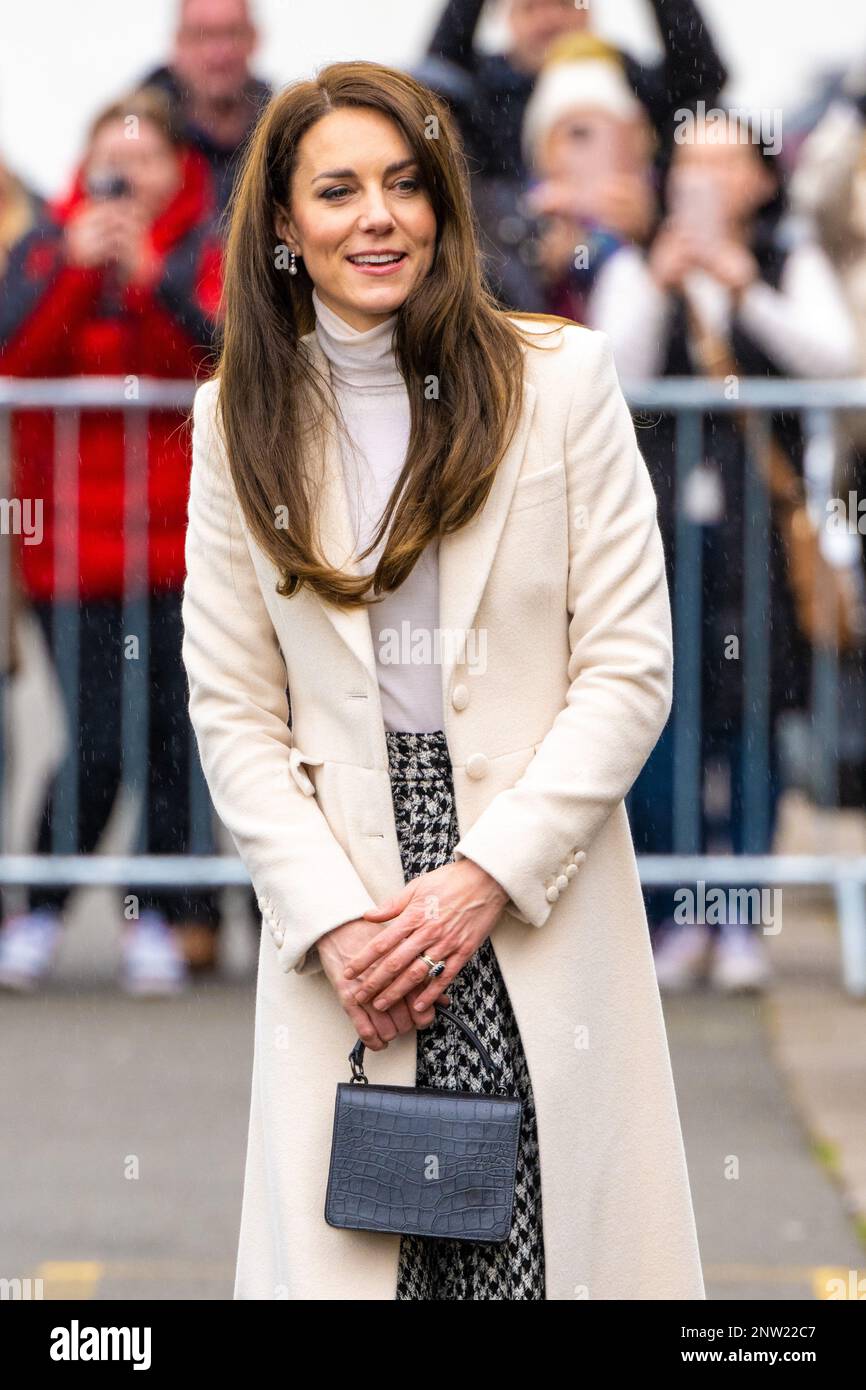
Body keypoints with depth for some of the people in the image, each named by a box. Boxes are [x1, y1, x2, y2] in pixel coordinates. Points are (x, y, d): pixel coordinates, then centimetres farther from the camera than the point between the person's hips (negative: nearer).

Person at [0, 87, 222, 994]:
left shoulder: (209, 253, 6)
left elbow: (222, 367, -10)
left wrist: (149, 279, -20)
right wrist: (76, 270, -16)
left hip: (184, 539, 1)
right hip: (73, 538, 0)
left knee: (176, 734, -1)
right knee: (97, 743, -7)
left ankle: (159, 921, 10)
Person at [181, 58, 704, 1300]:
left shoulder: (561, 379, 1)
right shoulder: (241, 418, 7)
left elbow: (629, 669, -2)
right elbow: (234, 712, 6)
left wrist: (486, 876, -10)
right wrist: (334, 921, -7)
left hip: (537, 908, -1)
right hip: (343, 913, 1)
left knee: (559, 1246, -7)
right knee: (339, 1253, -3)